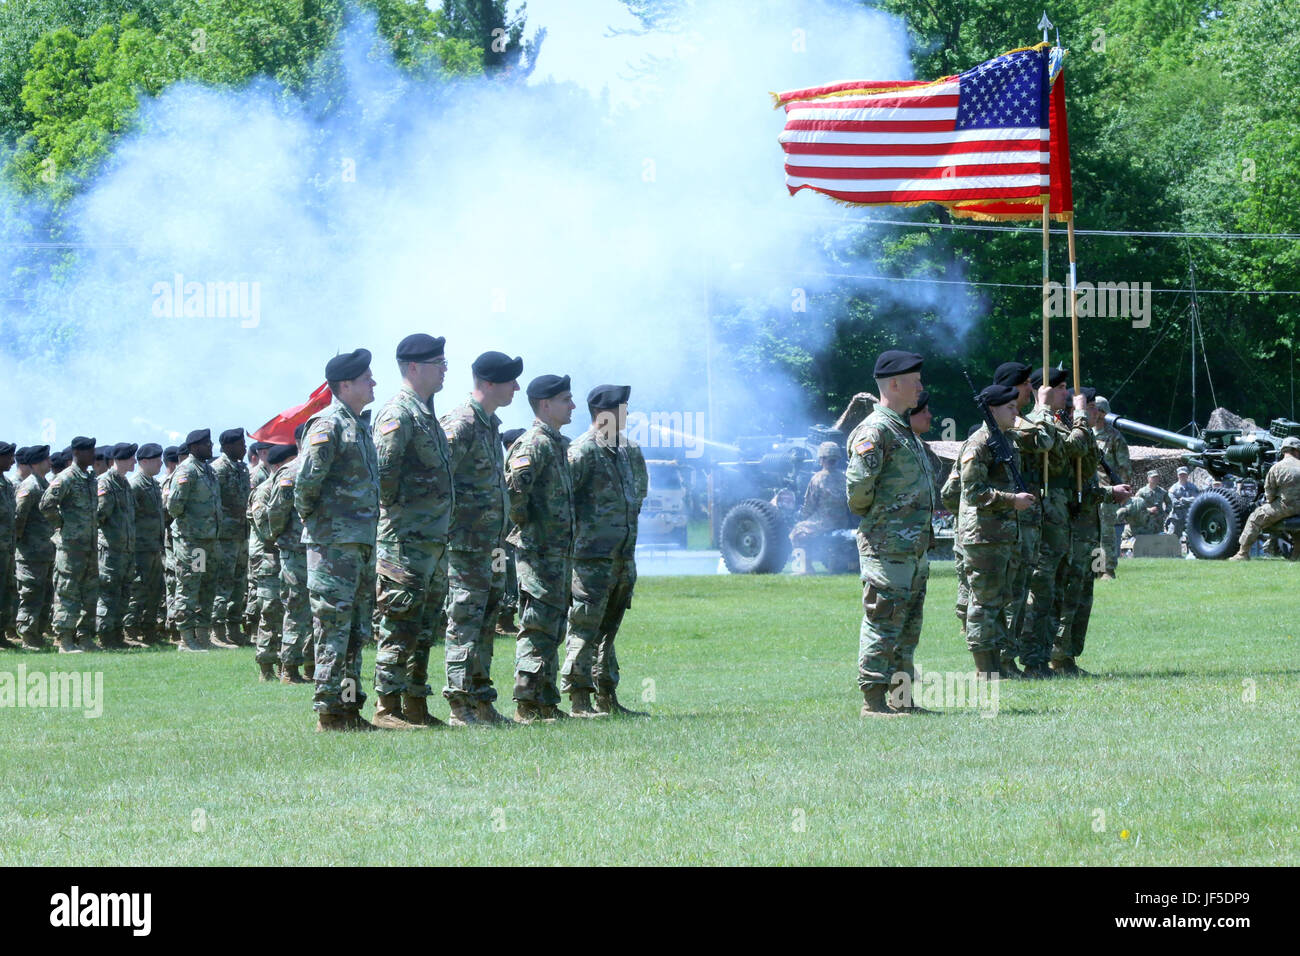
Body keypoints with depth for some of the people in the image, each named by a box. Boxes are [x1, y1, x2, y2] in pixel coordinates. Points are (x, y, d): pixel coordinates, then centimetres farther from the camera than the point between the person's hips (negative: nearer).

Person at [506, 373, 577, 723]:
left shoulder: (559, 444, 17)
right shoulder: (535, 443, -14)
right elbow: (515, 486, -29)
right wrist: (522, 522, -16)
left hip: (559, 549, 10)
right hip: (540, 549, -10)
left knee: (552, 628, 12)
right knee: (539, 626, -9)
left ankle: (546, 703, 17)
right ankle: (527, 705, -9)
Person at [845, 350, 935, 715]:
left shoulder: (905, 430, 18)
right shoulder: (875, 431, -14)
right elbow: (858, 484, -22)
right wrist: (868, 514, -7)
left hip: (915, 547, 10)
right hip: (887, 548, -10)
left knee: (908, 627, 13)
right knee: (883, 623, -7)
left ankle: (901, 698, 19)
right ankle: (873, 700, -5)